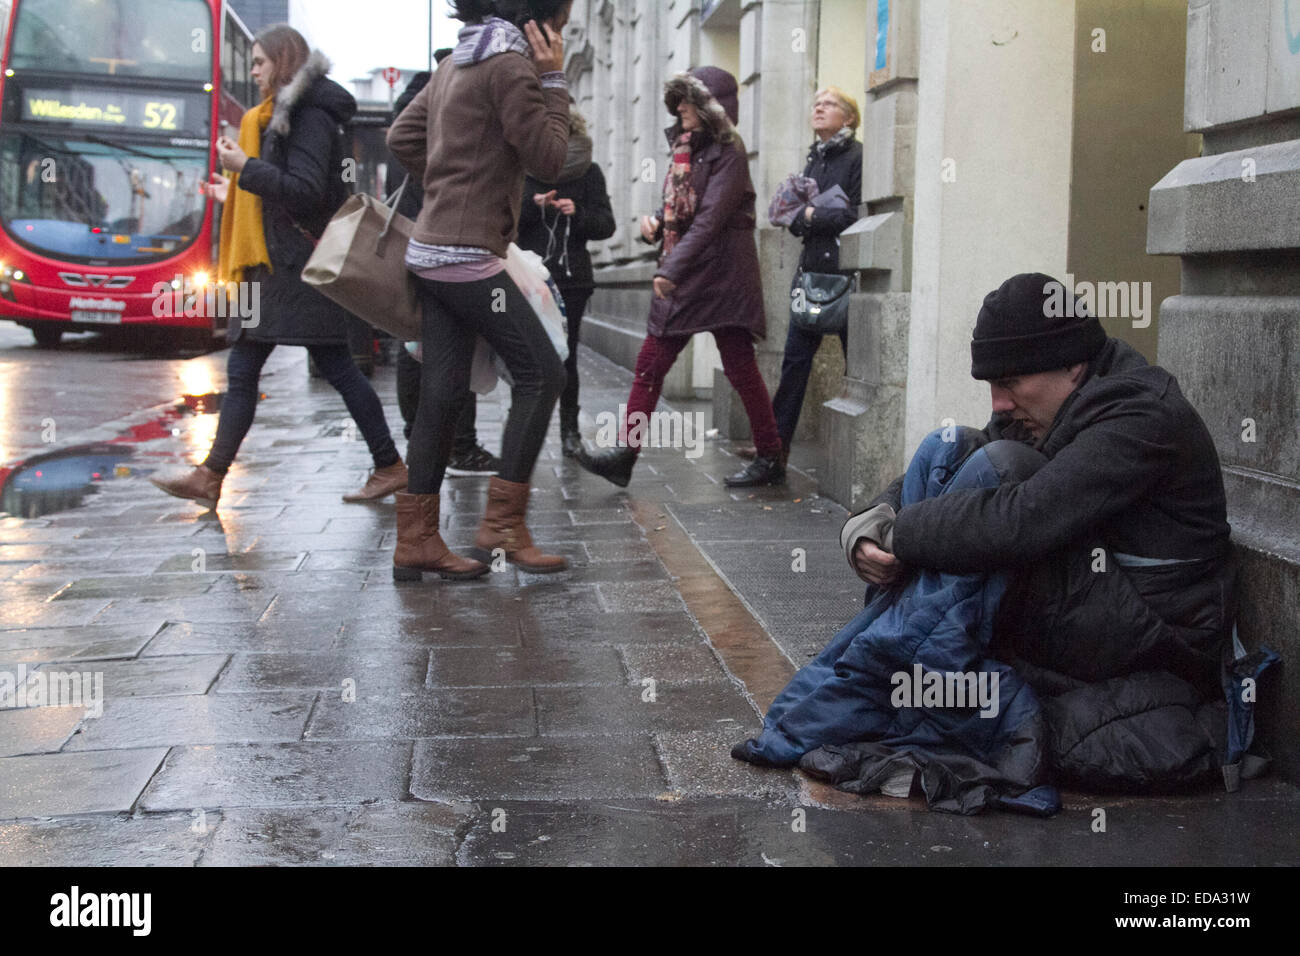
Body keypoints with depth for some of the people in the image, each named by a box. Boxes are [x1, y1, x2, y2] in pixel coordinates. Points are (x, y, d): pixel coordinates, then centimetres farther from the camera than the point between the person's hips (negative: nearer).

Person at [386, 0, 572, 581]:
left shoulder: (458, 63, 18)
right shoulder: (510, 65, -11)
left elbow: (403, 137, 21)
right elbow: (549, 158, -10)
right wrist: (553, 81, -3)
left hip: (434, 251, 10)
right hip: (468, 255, -10)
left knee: (443, 393, 8)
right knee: (541, 373, -5)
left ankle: (415, 542, 9)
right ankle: (503, 524, -4)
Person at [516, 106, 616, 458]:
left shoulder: (589, 172, 9)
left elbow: (606, 225, 5)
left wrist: (578, 213, -13)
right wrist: (532, 204, -14)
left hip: (572, 278, 0)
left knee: (566, 355, 1)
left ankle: (570, 428, 11)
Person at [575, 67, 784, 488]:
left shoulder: (728, 153, -11)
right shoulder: (686, 148, 15)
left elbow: (710, 219, -20)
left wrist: (671, 269, -25)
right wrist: (655, 223, 1)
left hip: (721, 275, -8)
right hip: (682, 277, 8)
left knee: (740, 368, -2)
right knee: (649, 366, 2)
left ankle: (771, 460, 9)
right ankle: (623, 455, 1)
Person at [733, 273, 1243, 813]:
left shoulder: (1142, 416, -20)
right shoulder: (1037, 411, 7)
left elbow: (1022, 520, -33)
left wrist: (899, 534, -22)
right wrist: (869, 526, -16)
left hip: (1143, 642, -8)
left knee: (995, 468, -25)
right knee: (946, 450, -3)